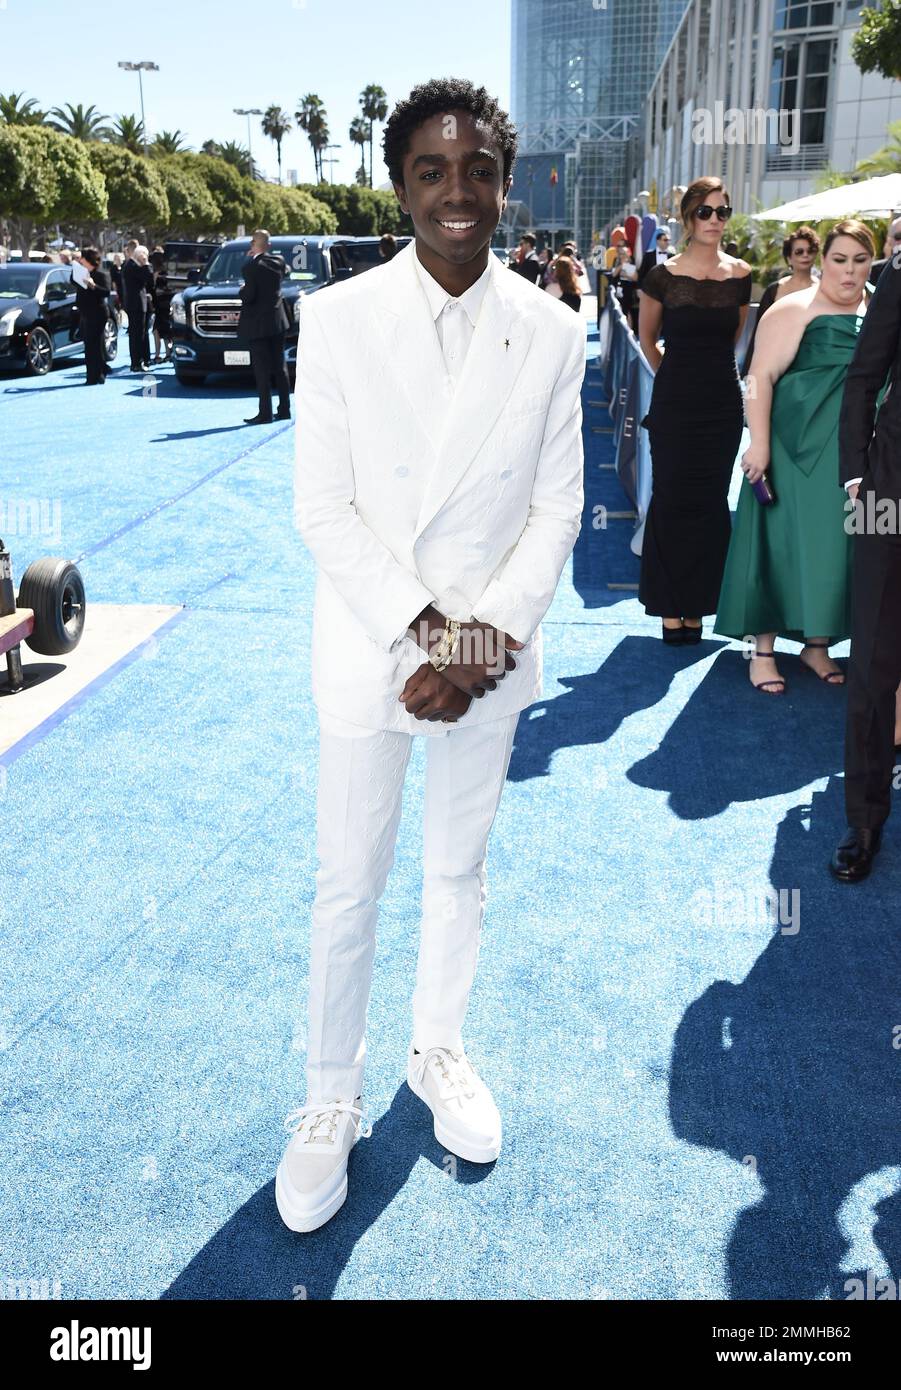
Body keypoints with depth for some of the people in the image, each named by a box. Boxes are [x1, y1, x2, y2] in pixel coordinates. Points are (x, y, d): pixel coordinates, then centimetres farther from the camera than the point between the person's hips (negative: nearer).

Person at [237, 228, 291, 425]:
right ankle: (284, 409, 16)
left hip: (258, 324, -6)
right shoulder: (278, 261, 2)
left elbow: (249, 296, -17)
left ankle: (265, 413, -5)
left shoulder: (251, 266, -15)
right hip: (277, 321, 6)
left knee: (262, 370, -4)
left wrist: (242, 291, 5)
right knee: (279, 367, 12)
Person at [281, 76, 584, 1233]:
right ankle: (330, 1101, 29)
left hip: (492, 651, 2)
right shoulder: (337, 319, -9)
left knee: (459, 871, 18)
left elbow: (557, 508, -1)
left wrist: (485, 640, -12)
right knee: (348, 888, 9)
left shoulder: (551, 333, -3)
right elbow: (323, 509, -10)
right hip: (369, 649, -1)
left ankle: (438, 1052, 41)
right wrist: (427, 635, -16)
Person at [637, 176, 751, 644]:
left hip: (723, 400, 2)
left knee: (711, 501, 4)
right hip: (674, 401, -2)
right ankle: (670, 608, 8)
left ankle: (696, 605, 12)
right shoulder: (663, 275, -3)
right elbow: (647, 337, 11)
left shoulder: (740, 275, 4)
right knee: (672, 498, 0)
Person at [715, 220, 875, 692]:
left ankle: (817, 643, 22)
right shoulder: (795, 309, -6)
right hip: (798, 449, -5)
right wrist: (759, 443, -21)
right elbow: (762, 376, -13)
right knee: (784, 542, -1)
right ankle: (763, 649, 8)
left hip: (855, 455, 5)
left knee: (838, 546, 8)